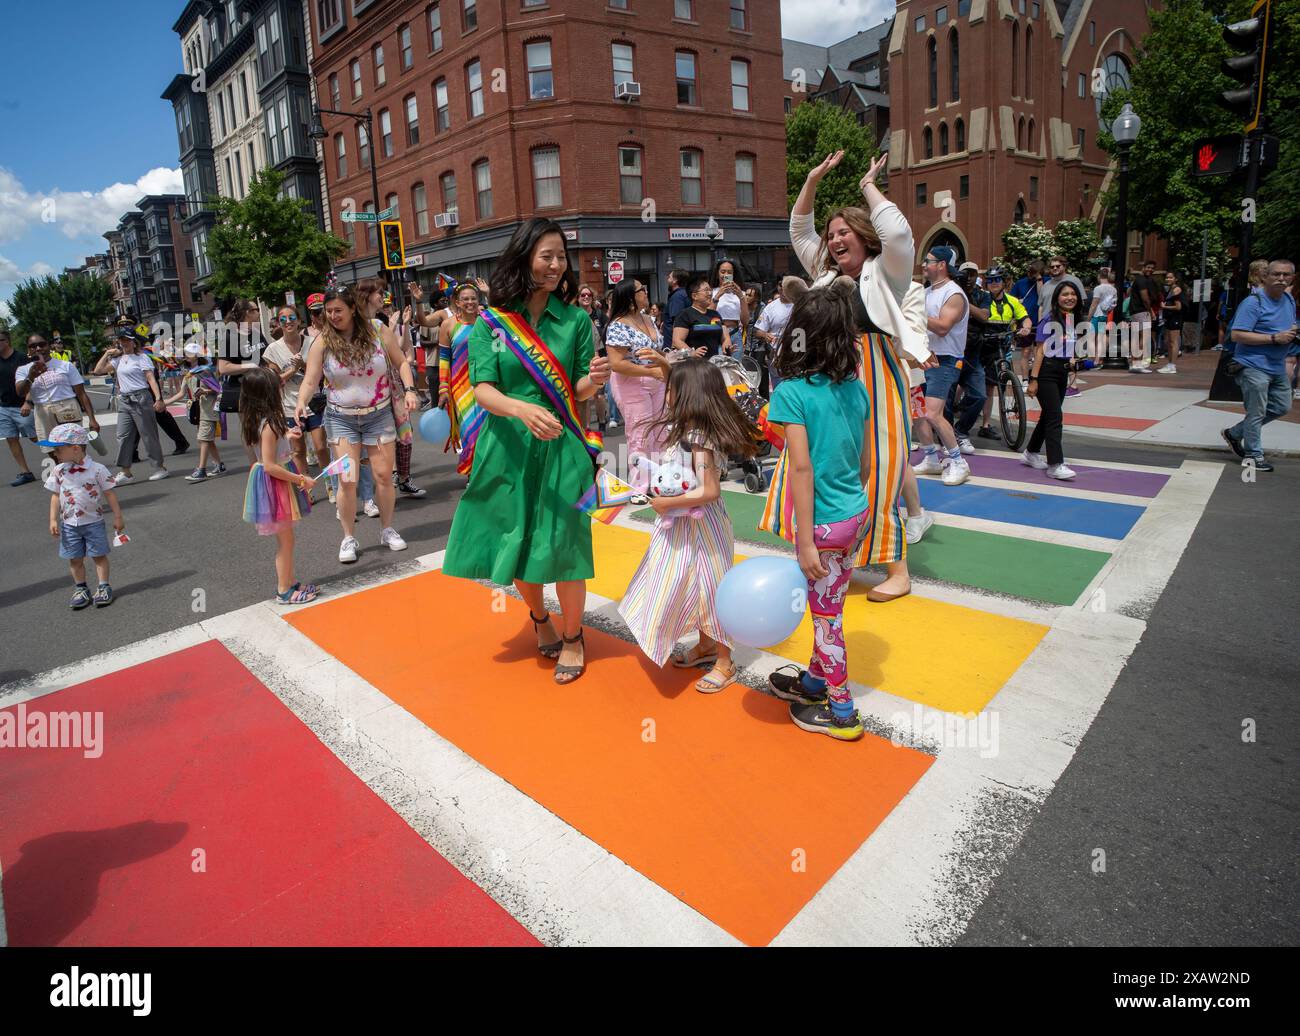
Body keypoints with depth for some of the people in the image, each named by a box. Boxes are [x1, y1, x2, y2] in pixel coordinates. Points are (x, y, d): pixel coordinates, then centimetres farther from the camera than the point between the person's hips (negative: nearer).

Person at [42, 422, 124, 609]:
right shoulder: (59, 471, -2)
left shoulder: (97, 469, -13)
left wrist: (117, 517, -7)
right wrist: (53, 520, 0)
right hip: (69, 524, 4)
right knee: (74, 559, 10)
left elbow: (109, 494, -8)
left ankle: (103, 587, 13)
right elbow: (56, 496, 5)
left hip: (93, 522, -4)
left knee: (99, 556, 4)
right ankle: (80, 588, 22)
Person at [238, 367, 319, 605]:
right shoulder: (269, 424, -23)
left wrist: (286, 437, 21)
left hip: (277, 483, 9)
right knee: (285, 540, 2)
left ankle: (289, 583, 30)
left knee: (285, 539, 18)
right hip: (275, 484, -9)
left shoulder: (258, 420, 4)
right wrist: (301, 480, -19)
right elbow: (270, 466, -25)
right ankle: (284, 591, 13)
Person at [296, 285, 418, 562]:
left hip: (379, 415, 1)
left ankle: (388, 530, 22)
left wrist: (409, 389, -12)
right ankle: (348, 538, 8)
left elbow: (400, 362, 2)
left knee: (384, 475, 4)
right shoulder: (323, 342, -6)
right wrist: (301, 402, -26)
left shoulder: (377, 330, -5)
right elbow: (310, 380, -8)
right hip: (341, 418, 0)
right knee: (347, 479, -6)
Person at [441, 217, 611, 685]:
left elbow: (579, 392, 3)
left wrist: (595, 380, -21)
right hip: (507, 447, 1)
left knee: (561, 545, 0)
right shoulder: (491, 321, 0)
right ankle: (539, 617, 40)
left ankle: (572, 637, 24)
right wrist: (523, 409, -30)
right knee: (515, 542, 11)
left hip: (560, 448, -1)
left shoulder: (576, 319, 1)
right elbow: (483, 390, -10)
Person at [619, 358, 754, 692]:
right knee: (692, 588, 21)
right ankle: (706, 646, 39)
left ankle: (724, 663, 20)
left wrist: (666, 503, -23)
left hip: (700, 527, -9)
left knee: (711, 590, 4)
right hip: (684, 526, 9)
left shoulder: (700, 440, -25)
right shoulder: (685, 430, 4)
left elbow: (709, 492, -29)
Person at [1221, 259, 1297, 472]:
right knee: (1257, 412, -2)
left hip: (1277, 366, 9)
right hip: (1254, 365, -9)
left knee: (1282, 406, 16)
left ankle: (1234, 433, 27)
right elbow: (1237, 335, -22)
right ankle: (1253, 456, 11)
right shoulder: (1253, 302, -15)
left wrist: (1293, 333, 2)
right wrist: (1274, 338, -24)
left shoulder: (1289, 299, 12)